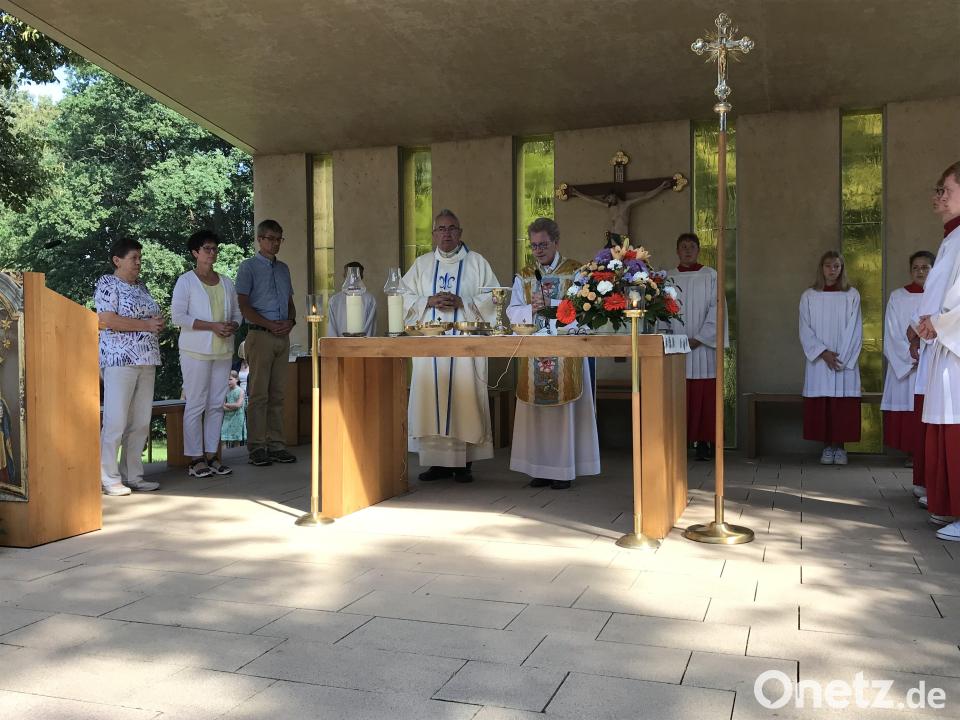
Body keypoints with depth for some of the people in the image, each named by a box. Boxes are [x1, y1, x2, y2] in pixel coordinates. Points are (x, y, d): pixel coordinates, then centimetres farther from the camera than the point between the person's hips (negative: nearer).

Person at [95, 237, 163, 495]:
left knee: (141, 422, 7)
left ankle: (133, 476, 14)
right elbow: (106, 321, -14)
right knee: (116, 421, -7)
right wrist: (147, 324, -11)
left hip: (147, 360, 8)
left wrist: (158, 324, 3)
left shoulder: (141, 286, 19)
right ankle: (109, 479, 0)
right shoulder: (107, 284, -3)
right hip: (120, 358, -7)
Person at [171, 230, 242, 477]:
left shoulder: (226, 282, 15)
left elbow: (237, 313, 19)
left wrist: (233, 325, -5)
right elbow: (178, 316, -10)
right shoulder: (186, 281, -1)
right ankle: (195, 459, 2)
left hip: (223, 351, 5)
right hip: (196, 351, -5)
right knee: (196, 405, -4)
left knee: (216, 404, 7)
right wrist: (212, 326, -17)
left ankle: (211, 455, 14)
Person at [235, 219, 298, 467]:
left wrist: (291, 321, 0)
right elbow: (243, 305, -7)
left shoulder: (283, 268, 19)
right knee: (259, 394, -6)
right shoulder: (248, 267, 1)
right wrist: (270, 325, -15)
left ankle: (276, 444, 11)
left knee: (277, 394, 7)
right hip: (260, 335, -6)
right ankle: (257, 447, -2)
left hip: (283, 336, 6)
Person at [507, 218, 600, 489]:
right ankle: (541, 468, 10)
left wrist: (549, 303, -17)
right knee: (536, 410, 3)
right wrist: (532, 308, -14)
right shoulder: (524, 276, 14)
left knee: (564, 407, -2)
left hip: (567, 354, -3)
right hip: (533, 353, 3)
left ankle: (564, 469, 4)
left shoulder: (576, 271, 4)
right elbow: (513, 313, 5)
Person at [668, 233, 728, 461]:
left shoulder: (710, 276, 5)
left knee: (704, 396, -2)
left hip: (703, 346, -2)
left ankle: (703, 442, 3)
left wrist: (698, 338, -10)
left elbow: (716, 309, -2)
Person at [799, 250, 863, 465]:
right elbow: (805, 331, 1)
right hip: (818, 361, 0)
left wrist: (841, 357, -8)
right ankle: (827, 447, 8)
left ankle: (840, 446, 7)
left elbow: (855, 331, 1)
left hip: (846, 361, 0)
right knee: (820, 405, -1)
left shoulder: (852, 295, 4)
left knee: (843, 405, -2)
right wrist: (824, 353, -10)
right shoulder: (809, 296, 5)